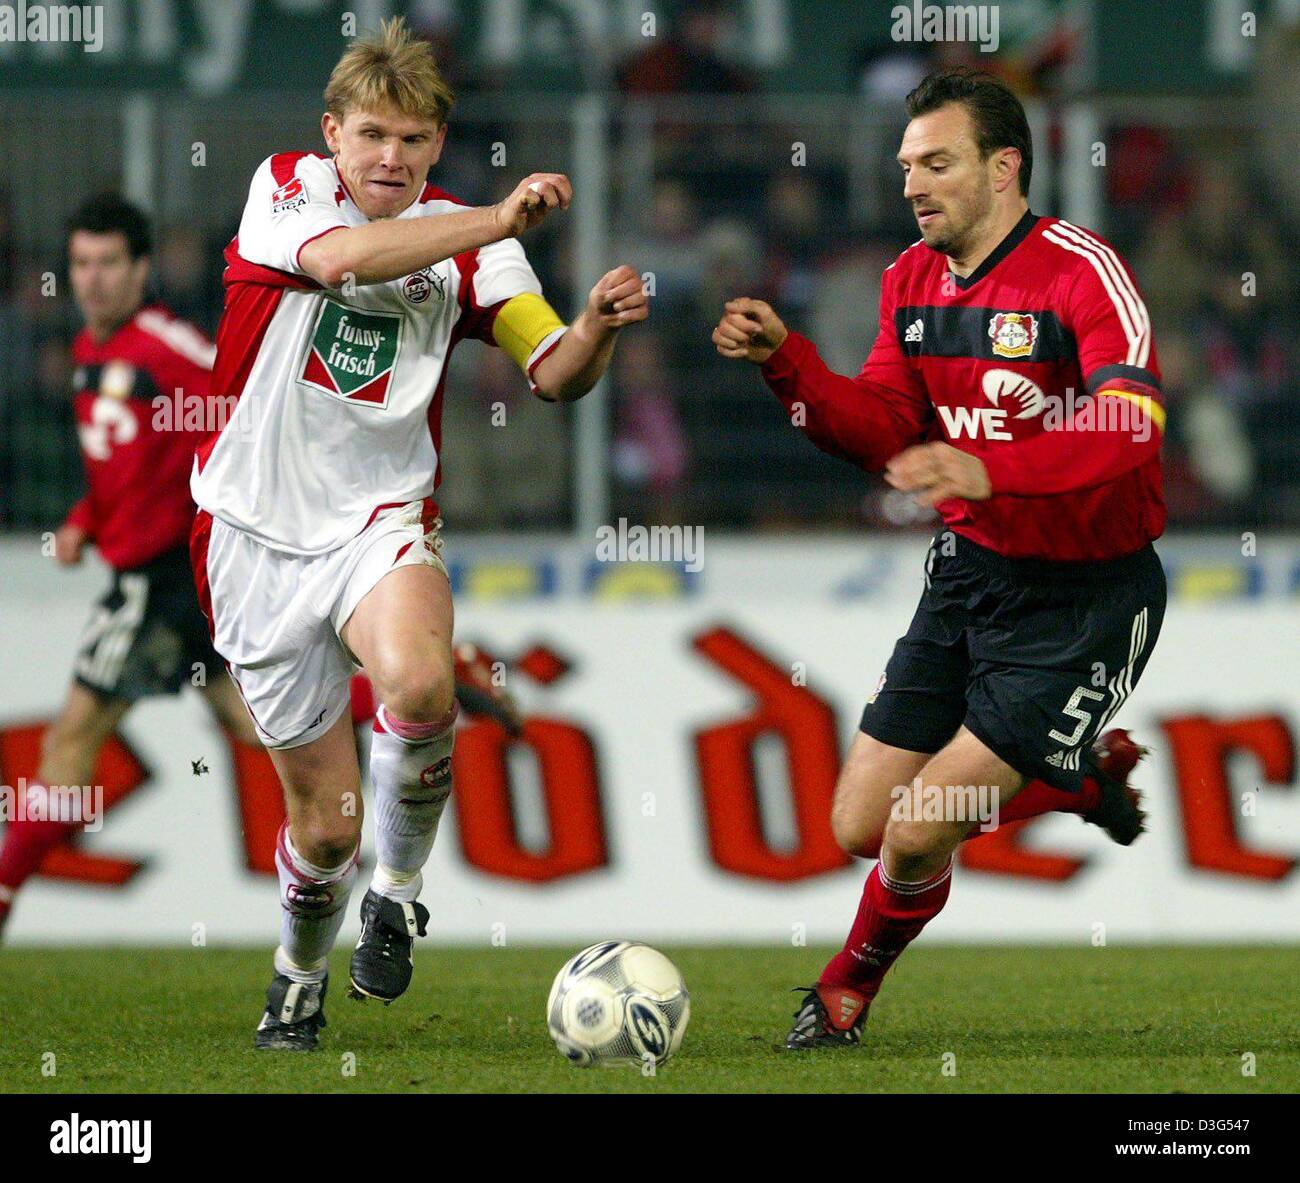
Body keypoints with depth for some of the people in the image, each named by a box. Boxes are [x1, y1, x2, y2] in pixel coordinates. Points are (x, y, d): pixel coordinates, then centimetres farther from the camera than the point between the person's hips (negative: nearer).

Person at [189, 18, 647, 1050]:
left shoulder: (464, 238, 2)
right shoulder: (286, 188, -4)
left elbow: (554, 373, -7)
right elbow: (340, 256, -26)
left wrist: (597, 326, -29)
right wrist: (499, 221, -32)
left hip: (381, 521, 0)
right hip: (259, 537, 0)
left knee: (419, 681, -35)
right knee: (325, 818, 3)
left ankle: (398, 889, -9)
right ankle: (300, 981, 34)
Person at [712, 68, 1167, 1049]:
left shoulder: (1082, 271, -18)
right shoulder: (912, 280, 7)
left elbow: (1129, 427, -31)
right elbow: (884, 432, 8)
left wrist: (990, 470, -45)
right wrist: (786, 361, -8)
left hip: (1085, 596, -8)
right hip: (971, 570, 8)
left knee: (917, 835, -12)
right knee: (860, 827, 5)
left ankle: (849, 994, 20)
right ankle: (1083, 777, 27)